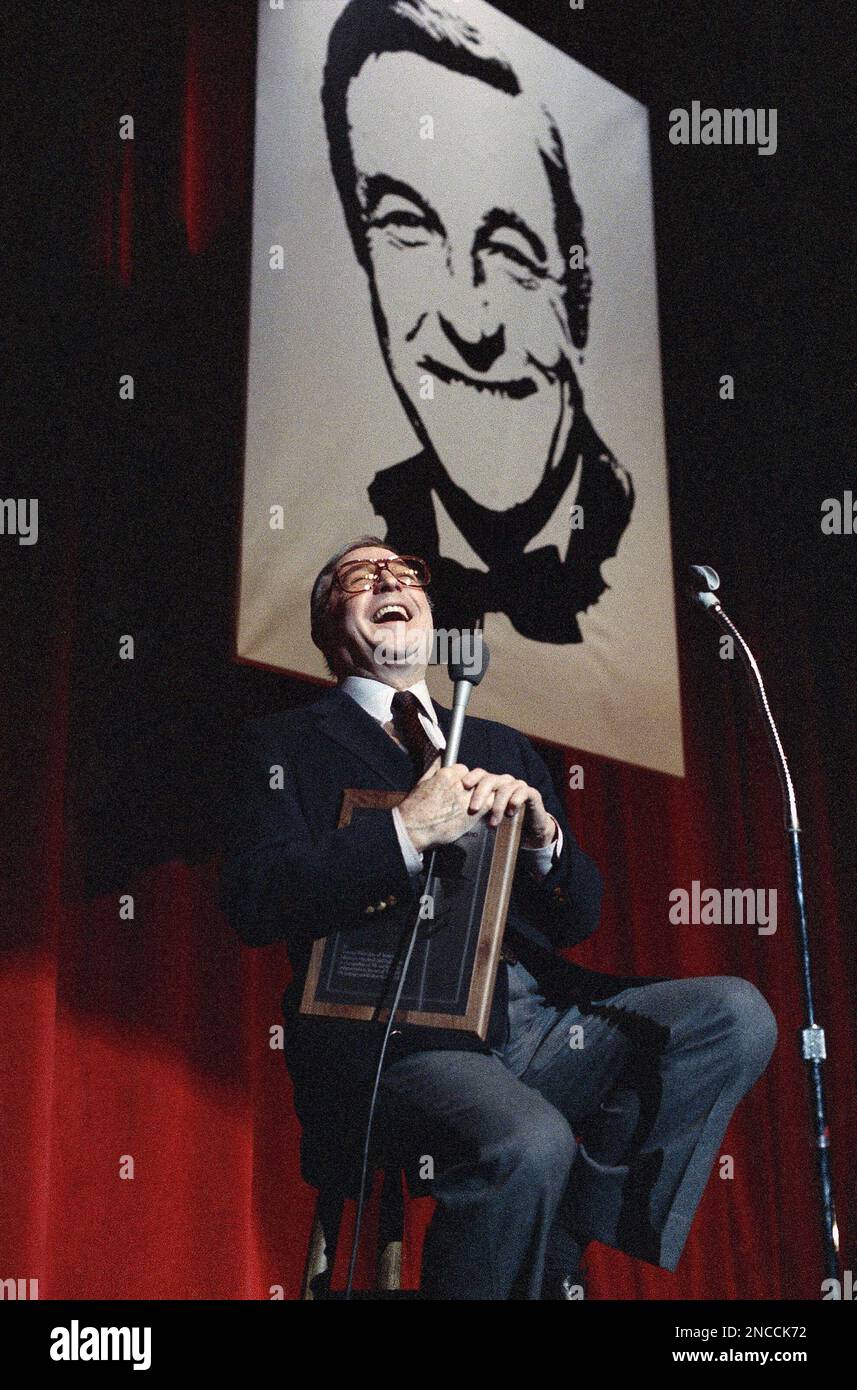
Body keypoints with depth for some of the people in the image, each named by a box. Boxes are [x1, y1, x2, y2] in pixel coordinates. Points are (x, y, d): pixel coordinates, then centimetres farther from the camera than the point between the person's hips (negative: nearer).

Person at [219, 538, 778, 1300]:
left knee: (736, 1012, -16)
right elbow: (255, 903, -5)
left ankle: (563, 1239, -8)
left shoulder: (504, 748, 25)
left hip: (540, 1015, 6)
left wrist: (541, 832, -1)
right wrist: (409, 830, -13)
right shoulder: (285, 744, 12)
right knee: (529, 1143, -34)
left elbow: (580, 917, 21)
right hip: (393, 1031, -5)